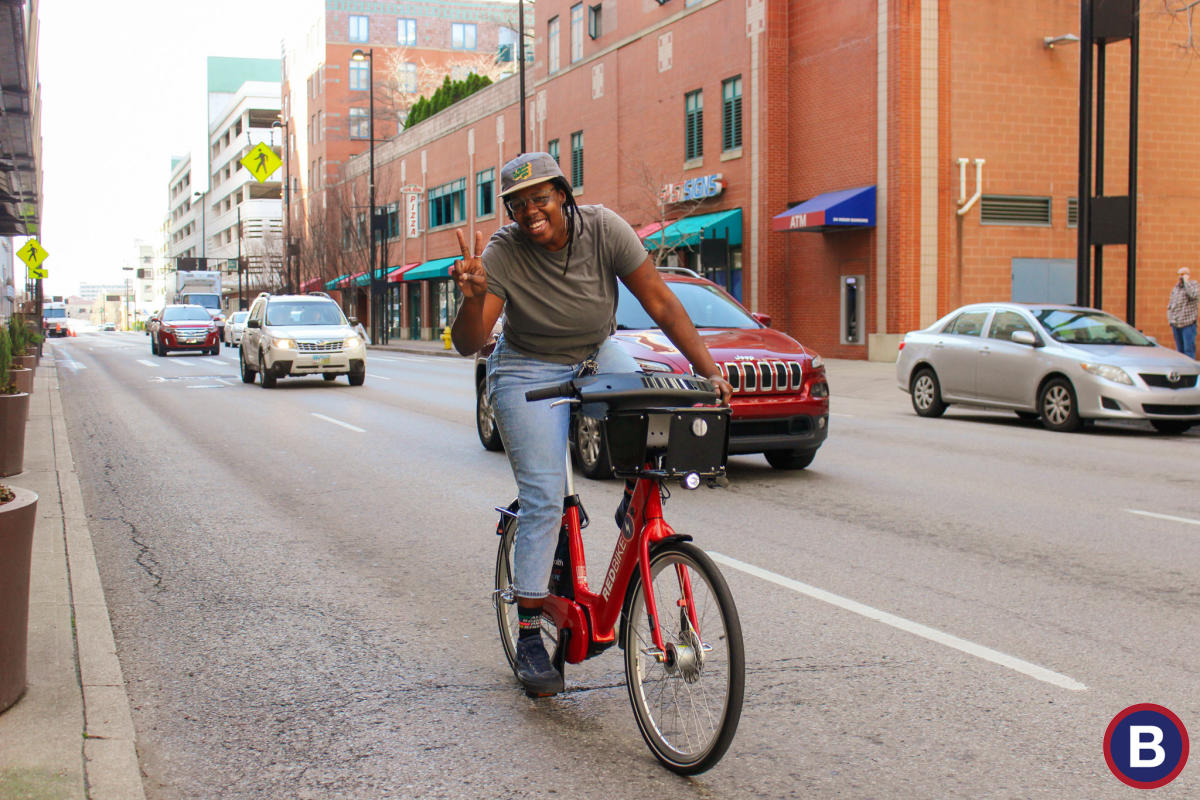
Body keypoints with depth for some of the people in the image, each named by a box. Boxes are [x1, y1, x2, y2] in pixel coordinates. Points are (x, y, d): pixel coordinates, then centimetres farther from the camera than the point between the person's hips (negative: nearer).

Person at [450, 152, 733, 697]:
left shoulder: (603, 229, -17)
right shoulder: (501, 254, -22)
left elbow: (660, 303, -15)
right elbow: (467, 345, -27)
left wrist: (709, 371, -19)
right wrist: (474, 298, -48)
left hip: (597, 356, 3)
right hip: (529, 372, -3)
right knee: (543, 499, -12)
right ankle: (529, 637, -3)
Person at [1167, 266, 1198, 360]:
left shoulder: (1194, 284, -2)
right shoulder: (1175, 287, 17)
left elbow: (1194, 294, -24)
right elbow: (1171, 302, 26)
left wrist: (1186, 281, -15)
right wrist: (1169, 314, 11)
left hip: (1188, 323, -6)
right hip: (1175, 323, 6)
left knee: (1189, 349, -10)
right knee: (1179, 349, 10)